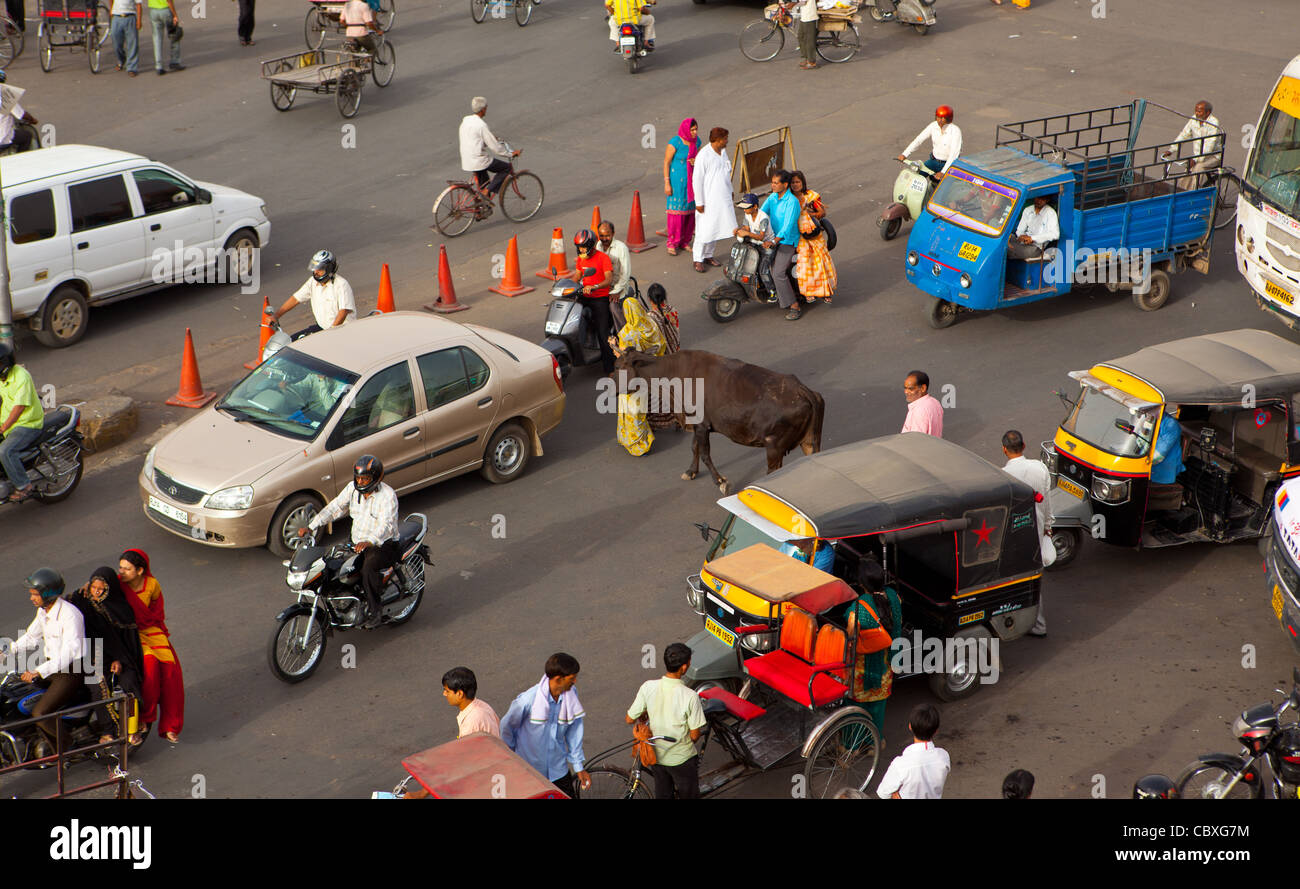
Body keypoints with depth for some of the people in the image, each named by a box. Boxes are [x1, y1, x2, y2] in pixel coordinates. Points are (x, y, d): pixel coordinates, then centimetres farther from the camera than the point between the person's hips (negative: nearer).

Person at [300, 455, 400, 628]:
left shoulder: (387, 495, -17)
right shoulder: (352, 488, 3)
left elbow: (386, 525, -29)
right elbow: (335, 508, 4)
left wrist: (370, 541, -48)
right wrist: (311, 527, -8)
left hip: (382, 545, -7)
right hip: (357, 543, 7)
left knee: (368, 568, -35)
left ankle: (375, 611, -22)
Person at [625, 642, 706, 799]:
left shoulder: (648, 687, -19)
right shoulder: (690, 696, -29)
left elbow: (630, 720, -9)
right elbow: (694, 735, -19)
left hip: (656, 755, 4)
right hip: (682, 759, -4)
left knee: (663, 795, 25)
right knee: (688, 796, 19)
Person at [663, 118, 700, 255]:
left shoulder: (696, 140, 0)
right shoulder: (674, 143, -18)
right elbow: (666, 162, -13)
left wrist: (696, 161, -11)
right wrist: (667, 184, -15)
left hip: (691, 180, 6)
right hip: (677, 179, -6)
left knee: (690, 211, 8)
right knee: (676, 210, -4)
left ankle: (684, 242, 21)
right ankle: (672, 244, 7)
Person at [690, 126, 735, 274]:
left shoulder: (722, 152, 7)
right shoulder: (703, 155, -18)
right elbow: (696, 180, -17)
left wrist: (730, 192, 25)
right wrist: (699, 202, -16)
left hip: (723, 198, 8)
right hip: (708, 199, -8)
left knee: (715, 227, 13)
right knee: (705, 230, -4)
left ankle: (708, 255, 26)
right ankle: (698, 259, 7)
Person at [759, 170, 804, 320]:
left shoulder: (792, 201, -18)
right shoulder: (772, 198, 6)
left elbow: (788, 225, -26)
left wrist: (774, 240, -37)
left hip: (788, 241, -8)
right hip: (775, 237, 8)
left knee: (778, 273, -20)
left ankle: (795, 307, -15)